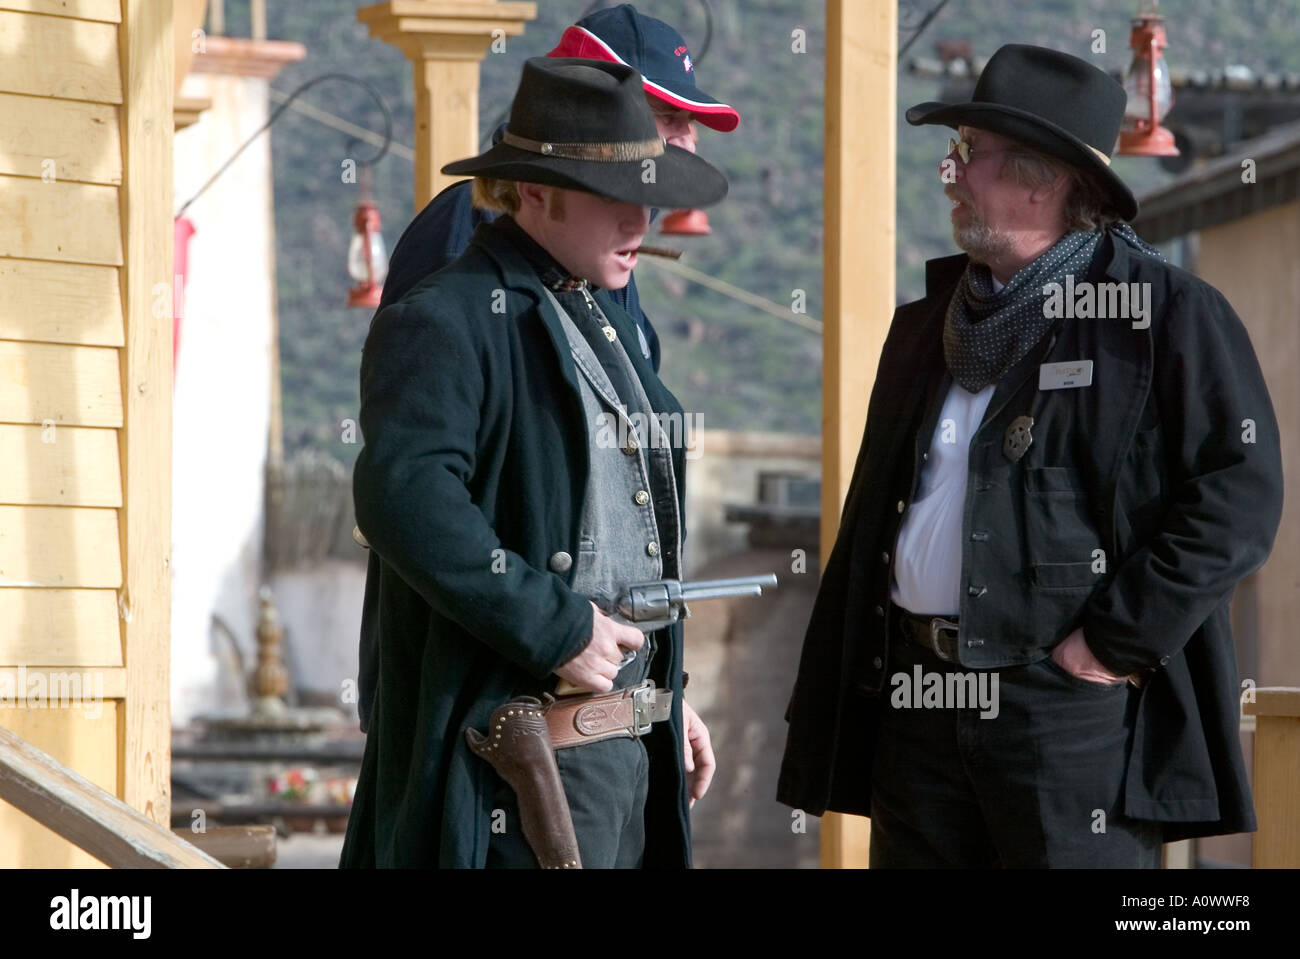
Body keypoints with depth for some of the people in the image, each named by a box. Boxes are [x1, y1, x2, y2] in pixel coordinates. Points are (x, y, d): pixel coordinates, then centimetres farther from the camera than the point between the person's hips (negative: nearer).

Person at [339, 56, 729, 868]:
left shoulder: (605, 323, 19)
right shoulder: (449, 323, -11)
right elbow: (403, 497, -27)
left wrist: (667, 696, 23)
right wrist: (556, 628, -24)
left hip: (629, 739, 9)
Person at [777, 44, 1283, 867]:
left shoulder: (1170, 313, -4)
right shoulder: (931, 321, 18)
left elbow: (1239, 493, -12)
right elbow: (873, 515, 22)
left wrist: (1122, 641, -14)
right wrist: (837, 691, 15)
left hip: (1071, 704, -7)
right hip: (919, 704, 7)